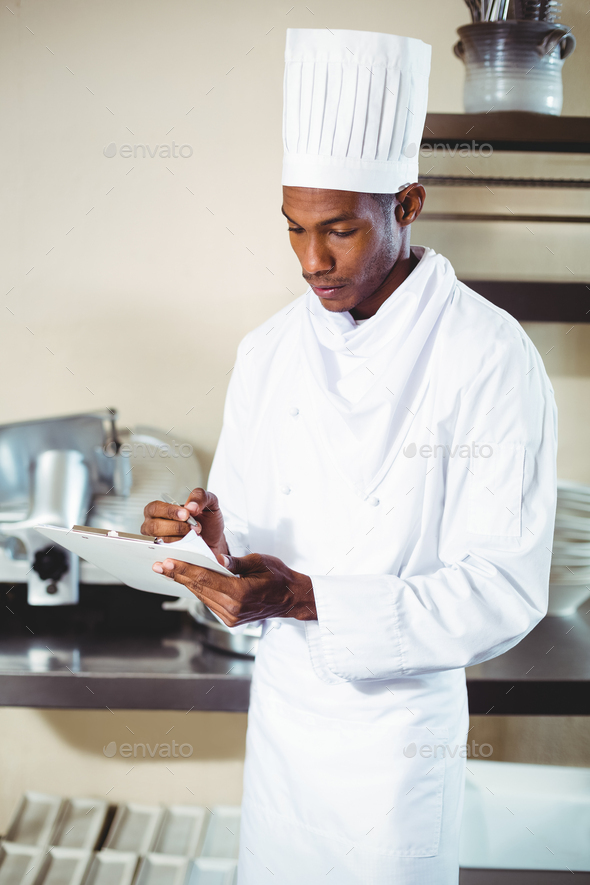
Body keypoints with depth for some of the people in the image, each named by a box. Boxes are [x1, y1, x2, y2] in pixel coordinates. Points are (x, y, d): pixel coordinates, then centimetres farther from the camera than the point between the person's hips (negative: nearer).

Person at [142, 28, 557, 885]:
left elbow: (506, 590, -21)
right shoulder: (270, 350, 0)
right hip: (282, 704, 5)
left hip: (401, 719, -4)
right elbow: (252, 538, 6)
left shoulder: (490, 358, -18)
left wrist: (309, 601, -30)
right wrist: (218, 535, -18)